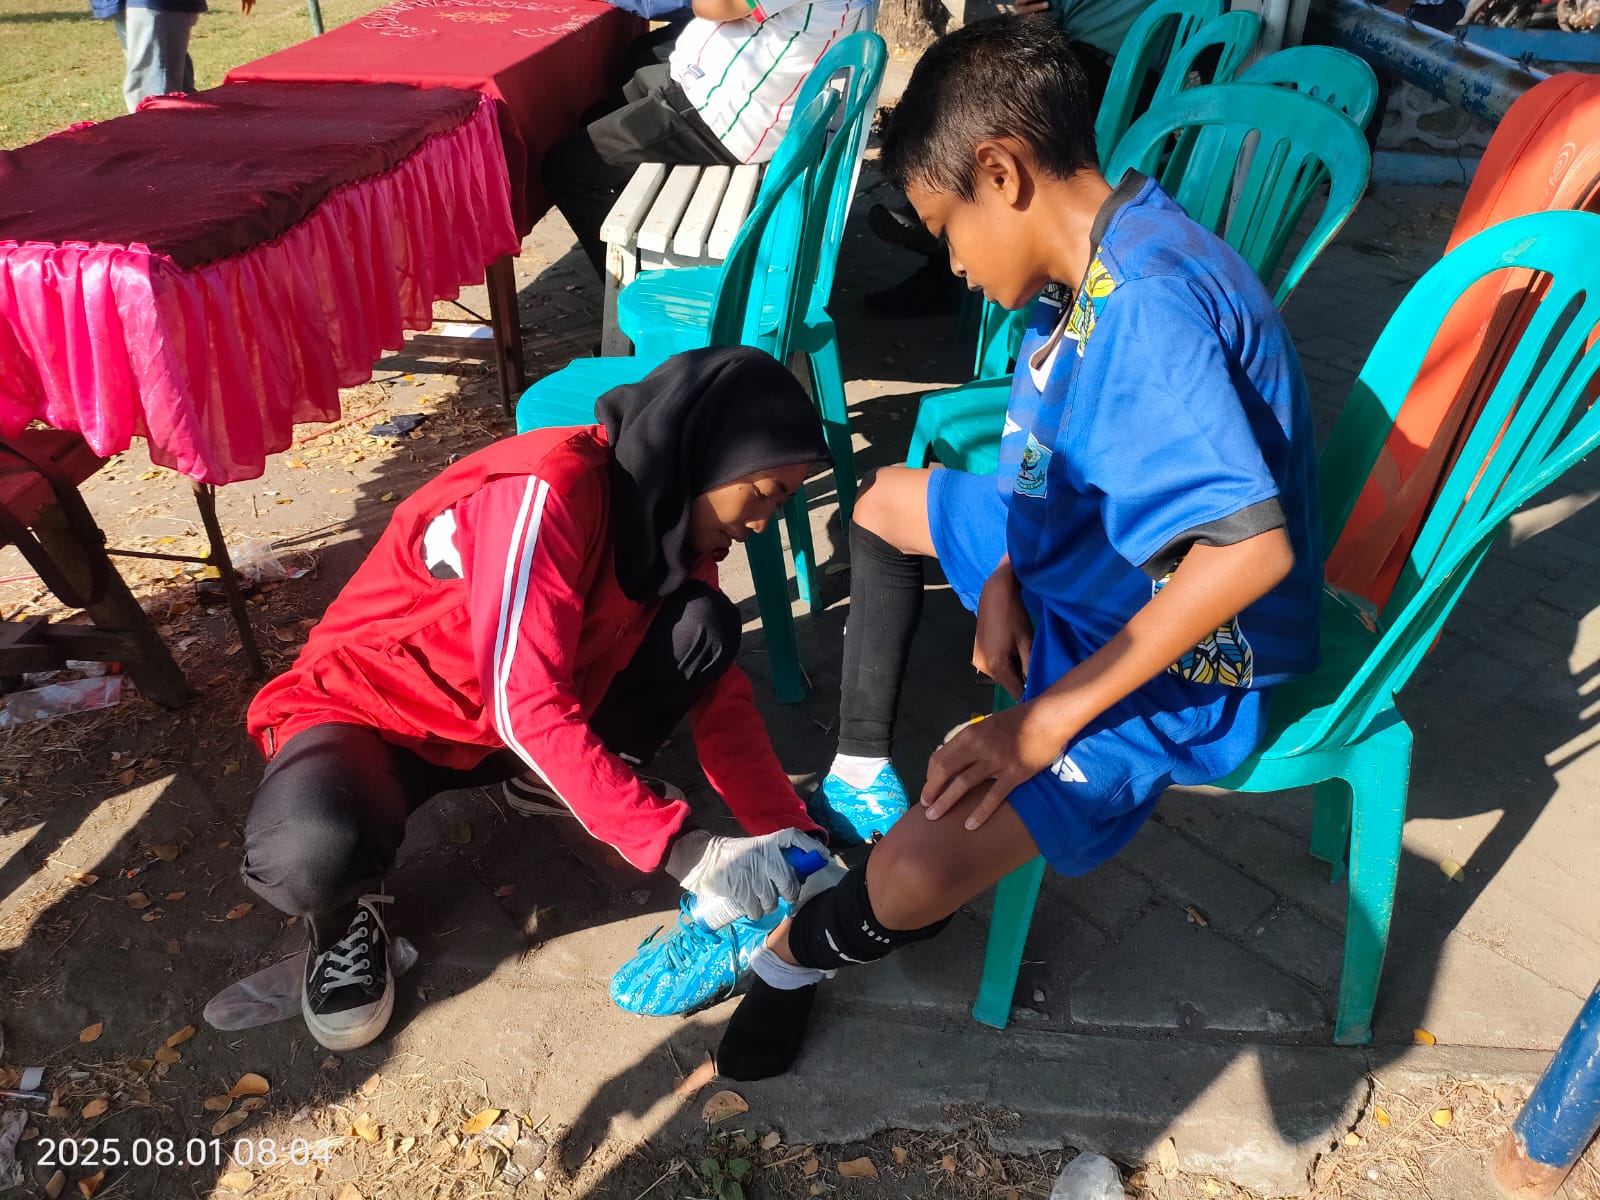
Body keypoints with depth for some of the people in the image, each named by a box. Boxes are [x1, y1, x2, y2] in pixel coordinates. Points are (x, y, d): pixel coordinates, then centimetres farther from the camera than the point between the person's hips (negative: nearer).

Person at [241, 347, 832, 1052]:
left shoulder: (678, 508, -7)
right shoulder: (547, 491, -31)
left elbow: (720, 693, -4)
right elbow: (526, 708, -36)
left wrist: (788, 832, -14)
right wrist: (685, 853, -35)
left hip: (530, 711, 6)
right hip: (369, 709, -6)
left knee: (703, 628, -16)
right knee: (310, 859, -39)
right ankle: (343, 909, -2)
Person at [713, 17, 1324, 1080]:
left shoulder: (1146, 305, -31)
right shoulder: (1092, 264, -1)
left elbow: (1254, 548, -38)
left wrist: (1048, 719, -33)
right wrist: (1005, 576, -6)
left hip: (1176, 658, -10)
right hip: (1080, 555, 10)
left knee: (915, 879, -26)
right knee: (886, 504, 22)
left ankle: (794, 952, 9)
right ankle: (862, 778, 25)